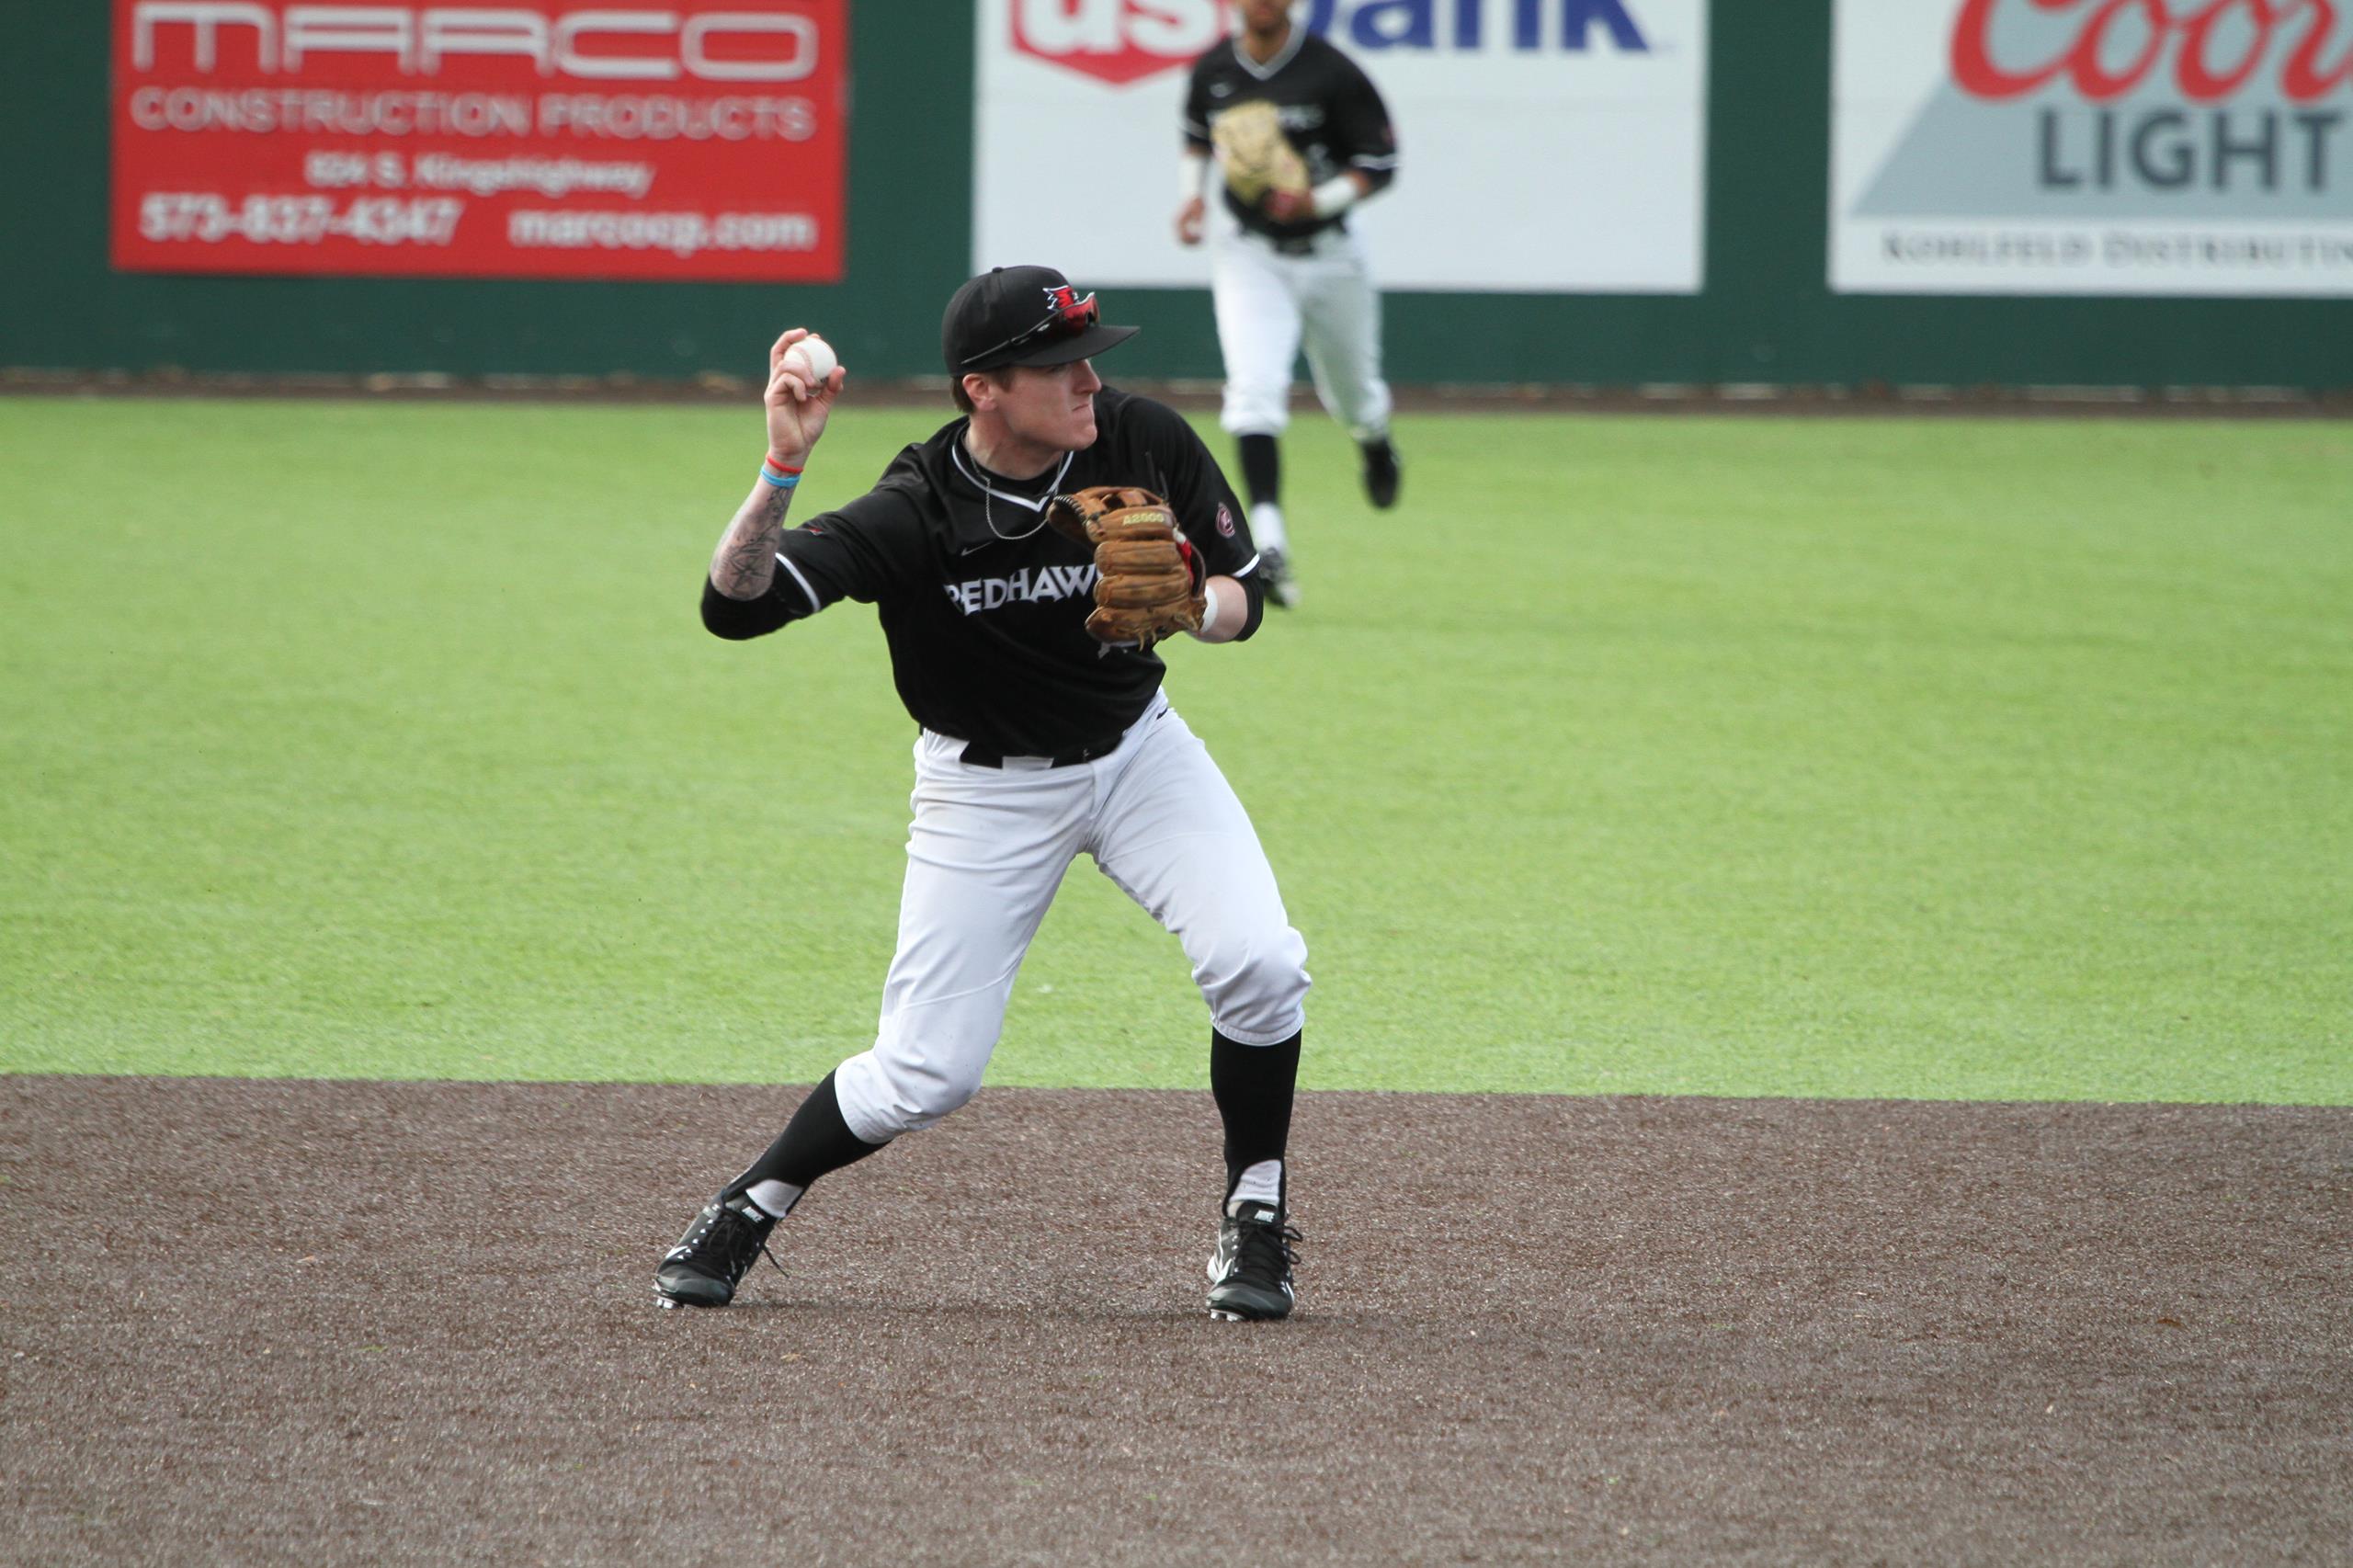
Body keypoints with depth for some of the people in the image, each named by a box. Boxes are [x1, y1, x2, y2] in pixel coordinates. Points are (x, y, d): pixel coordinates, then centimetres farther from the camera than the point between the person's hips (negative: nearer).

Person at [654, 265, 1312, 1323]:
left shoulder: (1144, 443, -16)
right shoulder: (918, 512, -26)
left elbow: (1244, 600, -3)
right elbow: (733, 604, -35)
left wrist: (1192, 607, -27)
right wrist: (783, 466, -49)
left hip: (1138, 749, 3)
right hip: (987, 789, -3)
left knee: (1259, 962, -21)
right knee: (927, 1074, -7)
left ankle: (1254, 1216, 1)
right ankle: (748, 1213, 20)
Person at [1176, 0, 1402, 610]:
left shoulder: (1331, 73, -15)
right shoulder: (1214, 70, -3)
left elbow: (1381, 164, -11)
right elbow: (1196, 137, 18)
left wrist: (1320, 200, -26)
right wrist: (1190, 194, 0)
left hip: (1327, 256, -1)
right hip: (1248, 256, 1)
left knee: (1352, 394, 18)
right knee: (1253, 388, -20)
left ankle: (1376, 445, 57)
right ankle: (1268, 544, -27)